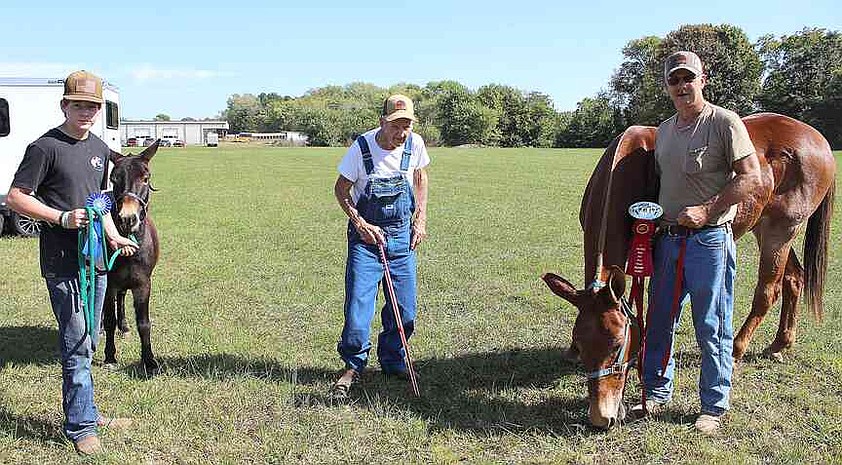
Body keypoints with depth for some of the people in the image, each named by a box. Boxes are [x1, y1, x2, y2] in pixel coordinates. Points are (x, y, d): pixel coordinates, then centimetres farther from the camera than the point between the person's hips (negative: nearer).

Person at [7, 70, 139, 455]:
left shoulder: (100, 149, 12)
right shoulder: (46, 147, -9)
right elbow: (15, 198, -10)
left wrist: (114, 237, 9)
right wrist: (63, 218, -21)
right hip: (62, 263, -7)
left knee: (86, 344, 17)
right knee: (77, 346, -2)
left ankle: (84, 412, 31)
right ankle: (81, 426, 10)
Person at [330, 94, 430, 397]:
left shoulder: (415, 144, -6)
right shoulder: (361, 148, -15)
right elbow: (341, 189, -4)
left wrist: (420, 219, 6)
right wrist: (360, 224, -15)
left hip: (401, 235, 3)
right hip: (366, 233, -3)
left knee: (404, 309, 6)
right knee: (358, 302, -8)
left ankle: (393, 364, 26)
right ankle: (353, 366, 11)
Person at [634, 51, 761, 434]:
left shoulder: (725, 122, -8)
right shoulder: (664, 130, 12)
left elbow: (751, 178, -14)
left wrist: (706, 210, -21)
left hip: (710, 239, -6)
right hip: (667, 237, 7)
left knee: (712, 330, 4)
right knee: (659, 322, 14)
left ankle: (714, 407, 18)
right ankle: (657, 393, 30)